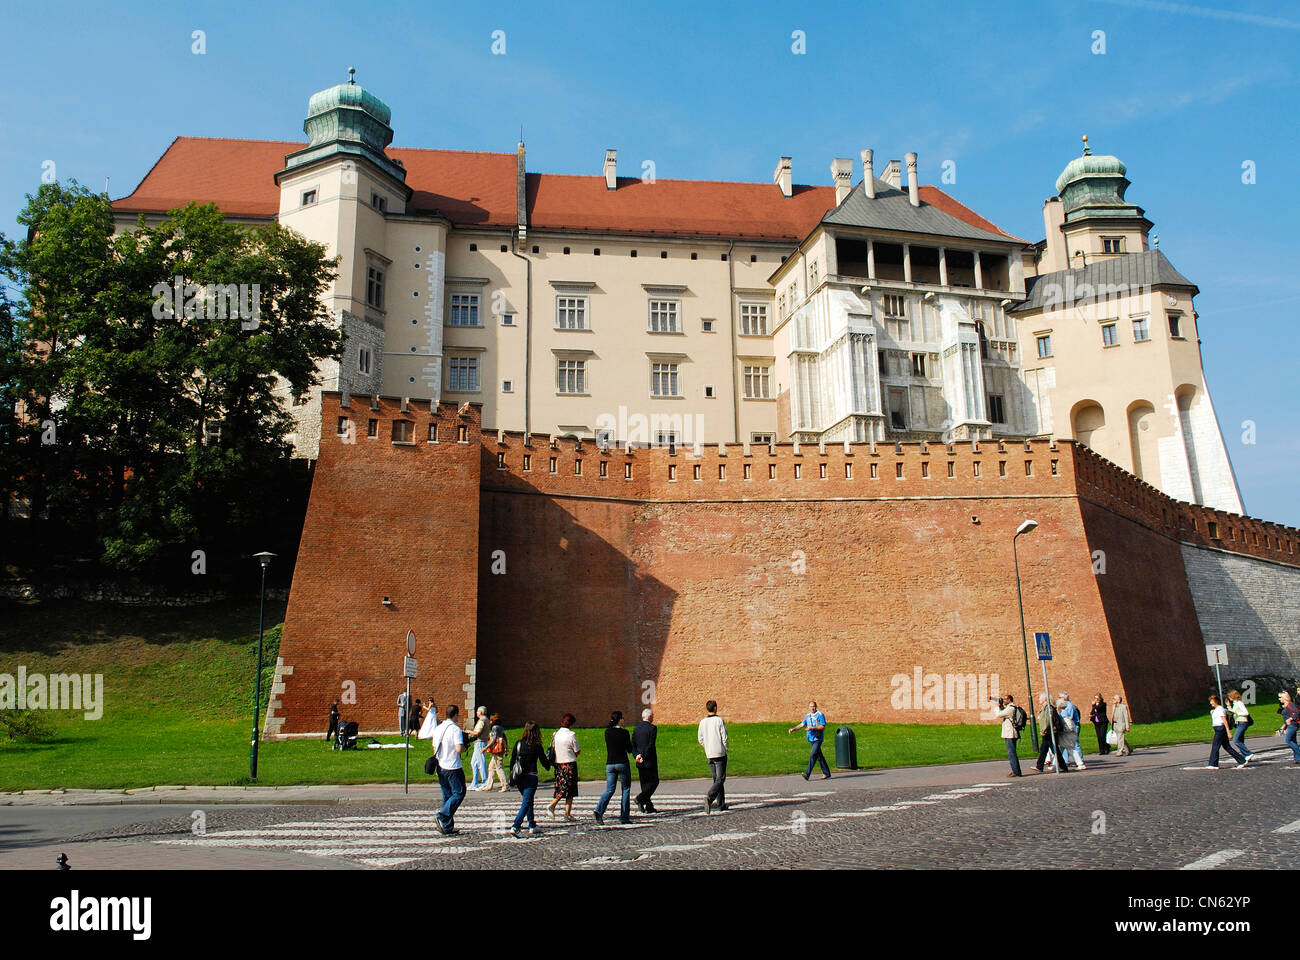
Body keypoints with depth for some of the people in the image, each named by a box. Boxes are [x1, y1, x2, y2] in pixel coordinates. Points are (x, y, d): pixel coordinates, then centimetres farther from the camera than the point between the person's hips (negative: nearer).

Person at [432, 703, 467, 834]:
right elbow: (459, 749, -22)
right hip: (453, 768, -8)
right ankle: (443, 816, -13)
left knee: (447, 795, 12)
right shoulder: (455, 729, -14)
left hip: (440, 767, 8)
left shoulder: (438, 729, 9)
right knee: (459, 793, 1)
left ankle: (448, 827, 12)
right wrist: (465, 748, -1)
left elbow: (435, 749, 16)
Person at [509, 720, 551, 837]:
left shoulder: (518, 744, 2)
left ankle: (532, 826, 27)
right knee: (526, 803, -3)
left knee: (528, 801, 21)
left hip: (520, 778, 5)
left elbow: (512, 761, 6)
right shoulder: (537, 746, -9)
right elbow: (545, 762, 0)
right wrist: (549, 759, 24)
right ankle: (515, 827, -17)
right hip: (531, 777, -5)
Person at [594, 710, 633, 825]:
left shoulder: (607, 732, 4)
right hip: (622, 763, -4)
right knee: (626, 789, 10)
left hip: (610, 764, 4)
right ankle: (624, 817, 9)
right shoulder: (624, 733, -9)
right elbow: (629, 750, -3)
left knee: (609, 790, 6)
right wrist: (629, 741, 15)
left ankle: (599, 810, -18)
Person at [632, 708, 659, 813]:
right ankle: (640, 798, -14)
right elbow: (650, 745, -17)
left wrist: (636, 755, -5)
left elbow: (633, 745, 4)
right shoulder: (652, 728, -9)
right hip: (650, 761, -6)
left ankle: (649, 807, 11)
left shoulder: (636, 729, 10)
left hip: (639, 761, 6)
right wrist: (644, 758, -14)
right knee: (654, 781, 4)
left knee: (644, 783, 11)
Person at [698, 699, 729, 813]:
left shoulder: (702, 722, 5)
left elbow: (700, 739, 9)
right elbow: (724, 737, -9)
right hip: (720, 754, -5)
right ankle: (709, 797, -25)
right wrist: (725, 750, 4)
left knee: (716, 779, 14)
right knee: (720, 779, -4)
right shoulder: (719, 720, -8)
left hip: (709, 755, 5)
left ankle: (721, 804, 15)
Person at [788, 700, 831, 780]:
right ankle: (826, 773, 18)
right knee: (819, 756, 10)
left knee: (813, 755, -16)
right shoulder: (807, 715, 14)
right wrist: (793, 729, -5)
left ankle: (807, 774, -20)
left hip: (818, 738, -7)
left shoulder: (820, 715, -6)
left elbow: (823, 727, -11)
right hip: (811, 739, 7)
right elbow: (802, 725, 10)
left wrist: (812, 728, -21)